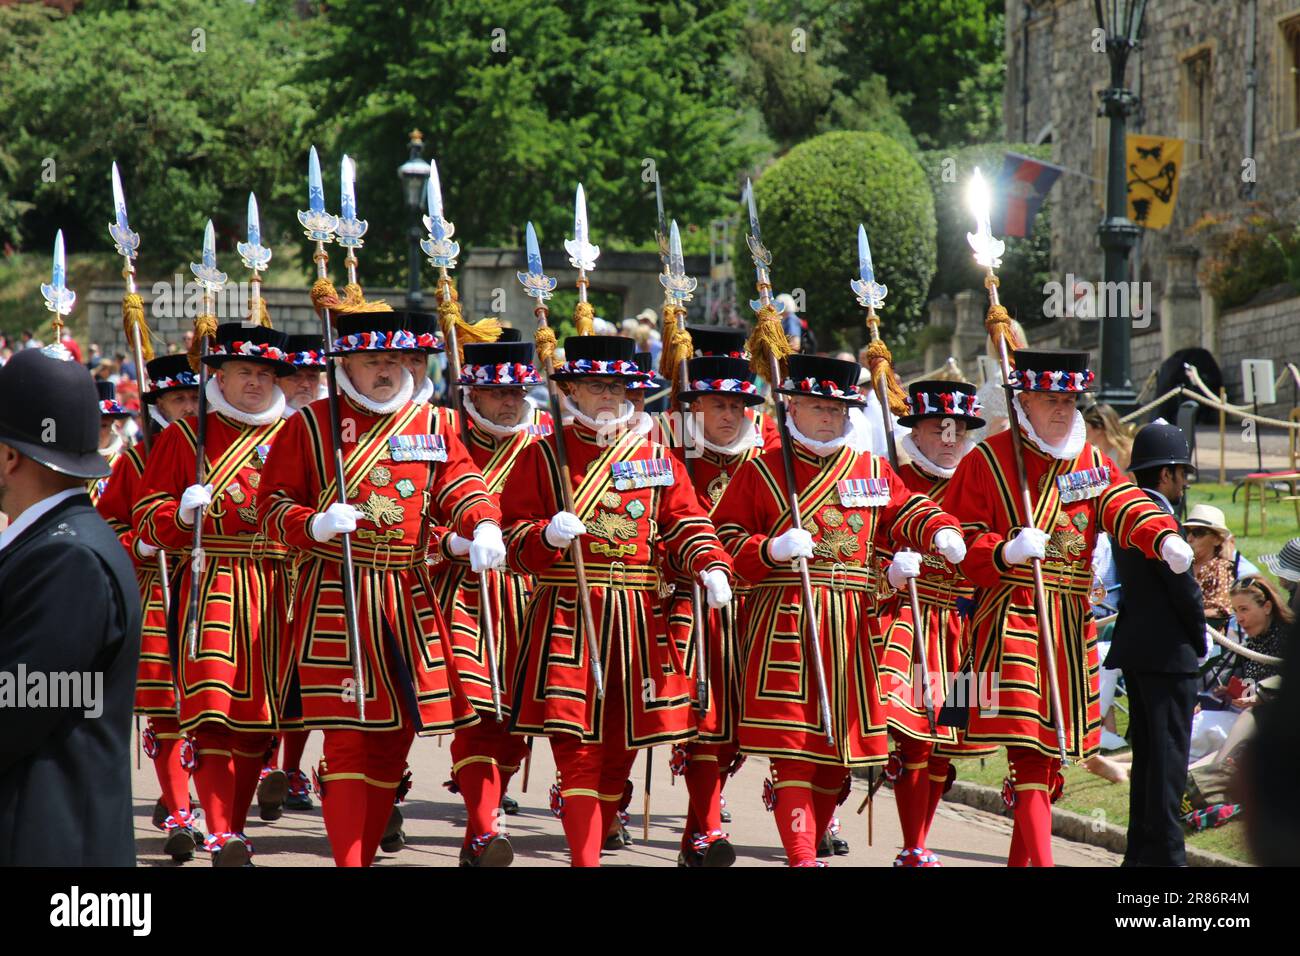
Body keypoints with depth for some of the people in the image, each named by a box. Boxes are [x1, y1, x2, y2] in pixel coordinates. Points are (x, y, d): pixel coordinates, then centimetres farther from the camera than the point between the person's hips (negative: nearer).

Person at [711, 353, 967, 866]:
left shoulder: (875, 471, 15)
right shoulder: (760, 472, 3)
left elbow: (908, 512, 12)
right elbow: (725, 540, 1)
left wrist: (940, 531, -10)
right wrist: (771, 551, -17)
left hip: (852, 626, 4)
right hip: (783, 625, -4)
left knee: (839, 750, 9)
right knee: (794, 746, -8)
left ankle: (814, 833, 26)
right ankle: (801, 855, -9)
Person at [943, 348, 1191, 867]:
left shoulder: (1091, 461, 14)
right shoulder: (987, 460, -1)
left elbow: (1124, 505, -3)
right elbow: (958, 540, -3)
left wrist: (1164, 537, -24)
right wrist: (1005, 553, -23)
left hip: (1072, 623, 6)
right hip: (1012, 616, -6)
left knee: (1051, 750, 11)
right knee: (1029, 749, -14)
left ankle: (1020, 860, 22)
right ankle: (1039, 861, -19)